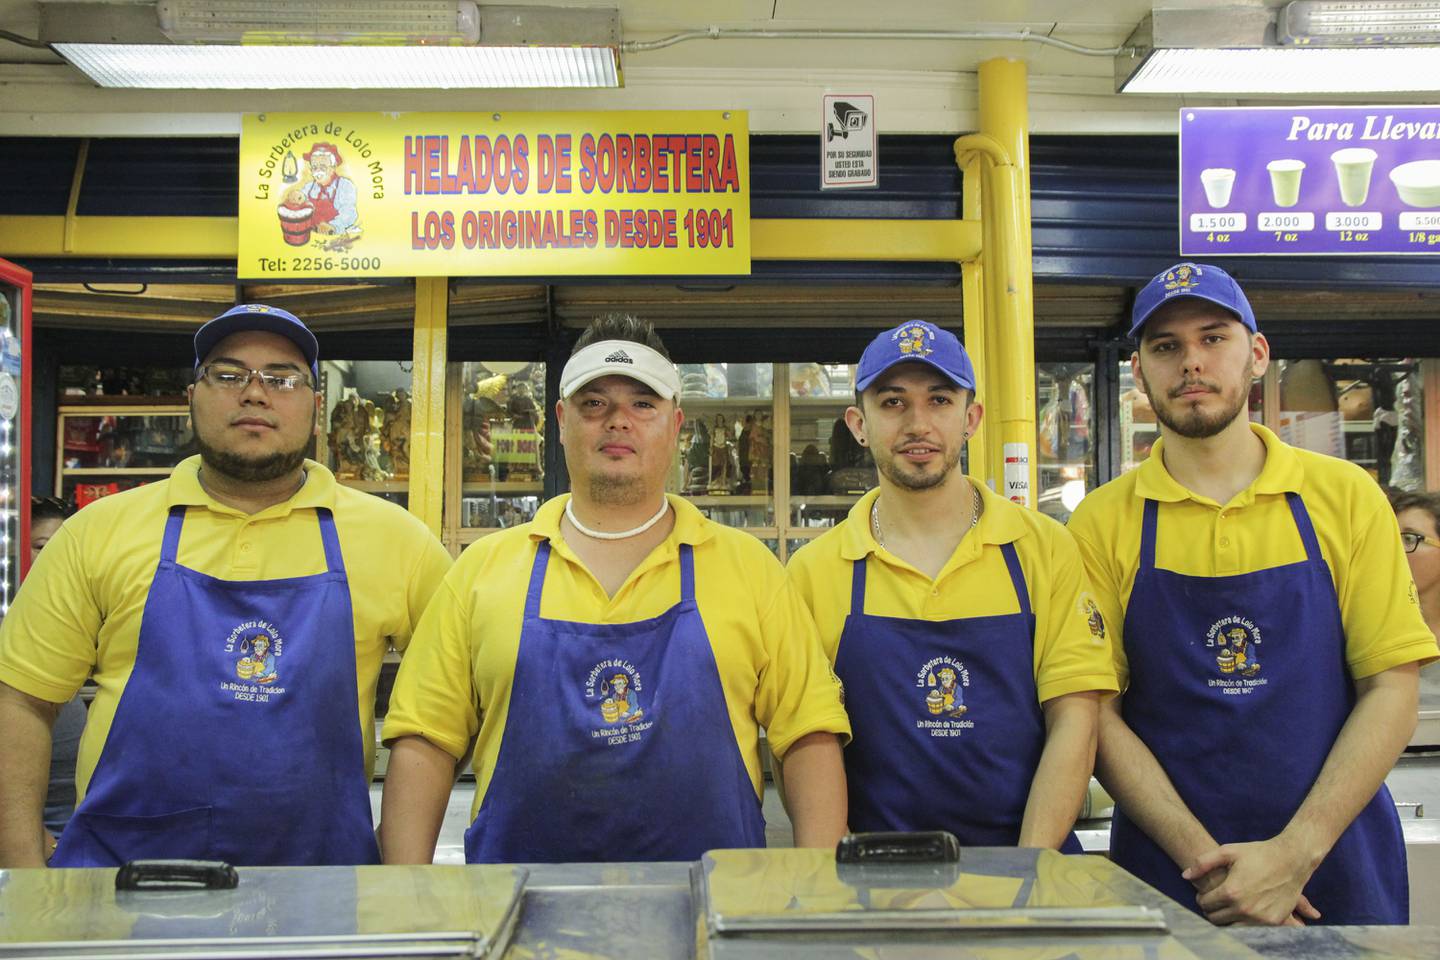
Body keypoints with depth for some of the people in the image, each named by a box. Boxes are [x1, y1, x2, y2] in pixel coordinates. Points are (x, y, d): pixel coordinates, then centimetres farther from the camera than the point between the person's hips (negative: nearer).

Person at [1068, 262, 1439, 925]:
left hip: (1340, 870, 1)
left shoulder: (1345, 497, -1)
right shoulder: (1104, 524, -4)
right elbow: (1098, 715, -6)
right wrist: (1206, 860, -16)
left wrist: (1295, 853, -14)